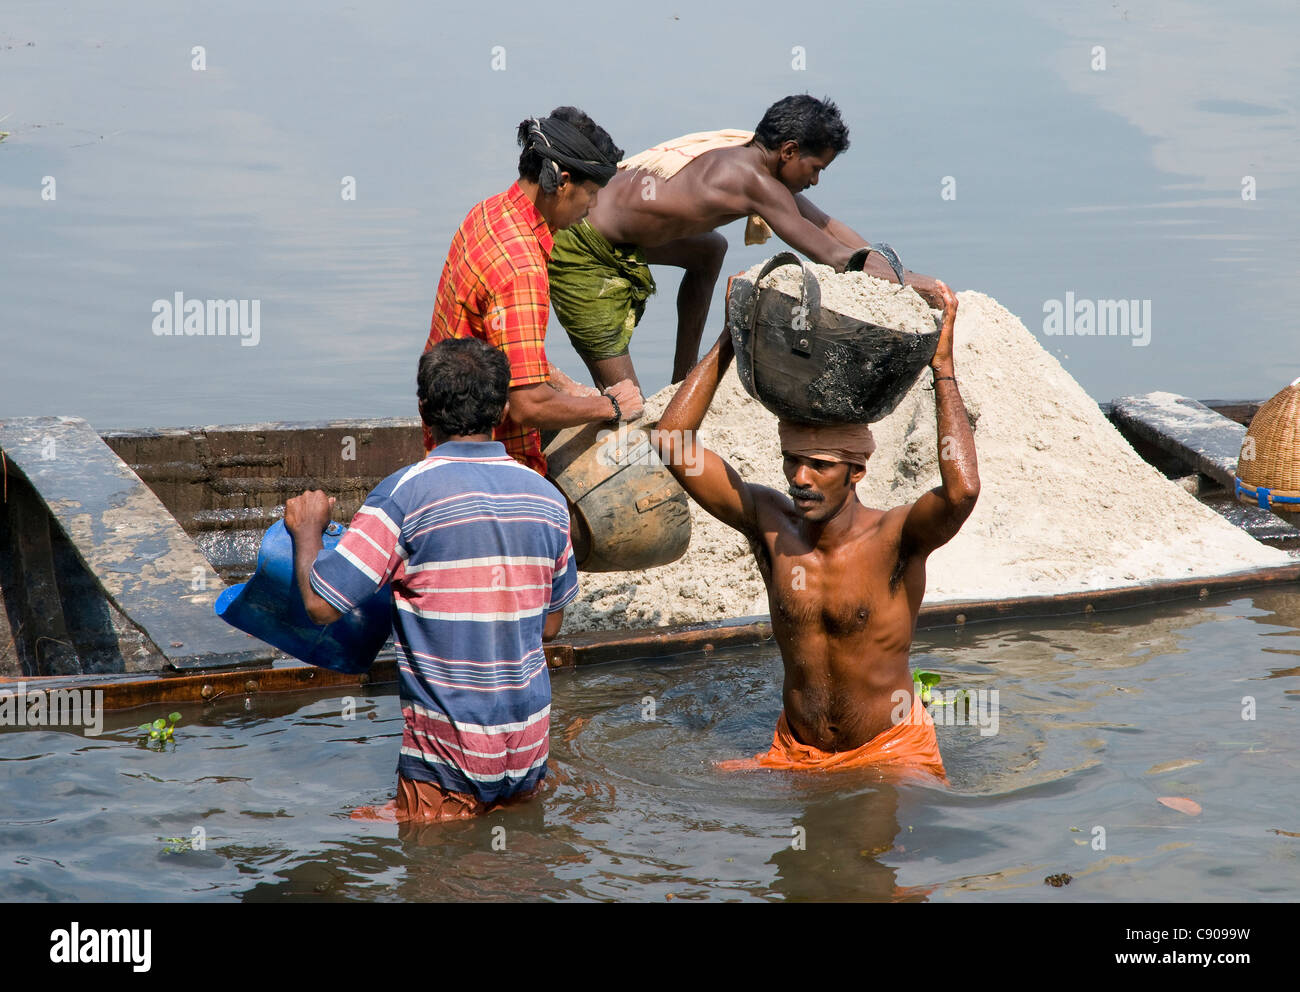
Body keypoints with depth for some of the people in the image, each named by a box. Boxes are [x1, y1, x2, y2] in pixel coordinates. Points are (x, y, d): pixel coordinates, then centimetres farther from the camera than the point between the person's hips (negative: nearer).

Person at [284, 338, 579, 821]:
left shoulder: (405, 493, -14)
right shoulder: (547, 497, 3)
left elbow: (321, 605, -13)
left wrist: (307, 530, 4)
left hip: (449, 752, -5)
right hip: (529, 749, 5)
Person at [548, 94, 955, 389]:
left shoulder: (750, 158, 6)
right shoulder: (752, 180, -21)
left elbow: (827, 226, 14)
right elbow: (833, 257, -18)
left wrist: (901, 273, 12)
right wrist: (909, 282, -9)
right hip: (581, 253, -10)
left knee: (709, 249, 29)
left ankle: (683, 384, 28)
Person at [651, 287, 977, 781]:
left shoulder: (895, 537, -15)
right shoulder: (771, 522, -5)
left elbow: (962, 489, -37)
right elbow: (673, 440, -8)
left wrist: (943, 369, -28)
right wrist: (729, 340, -9)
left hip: (892, 752, -4)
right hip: (794, 754, 4)